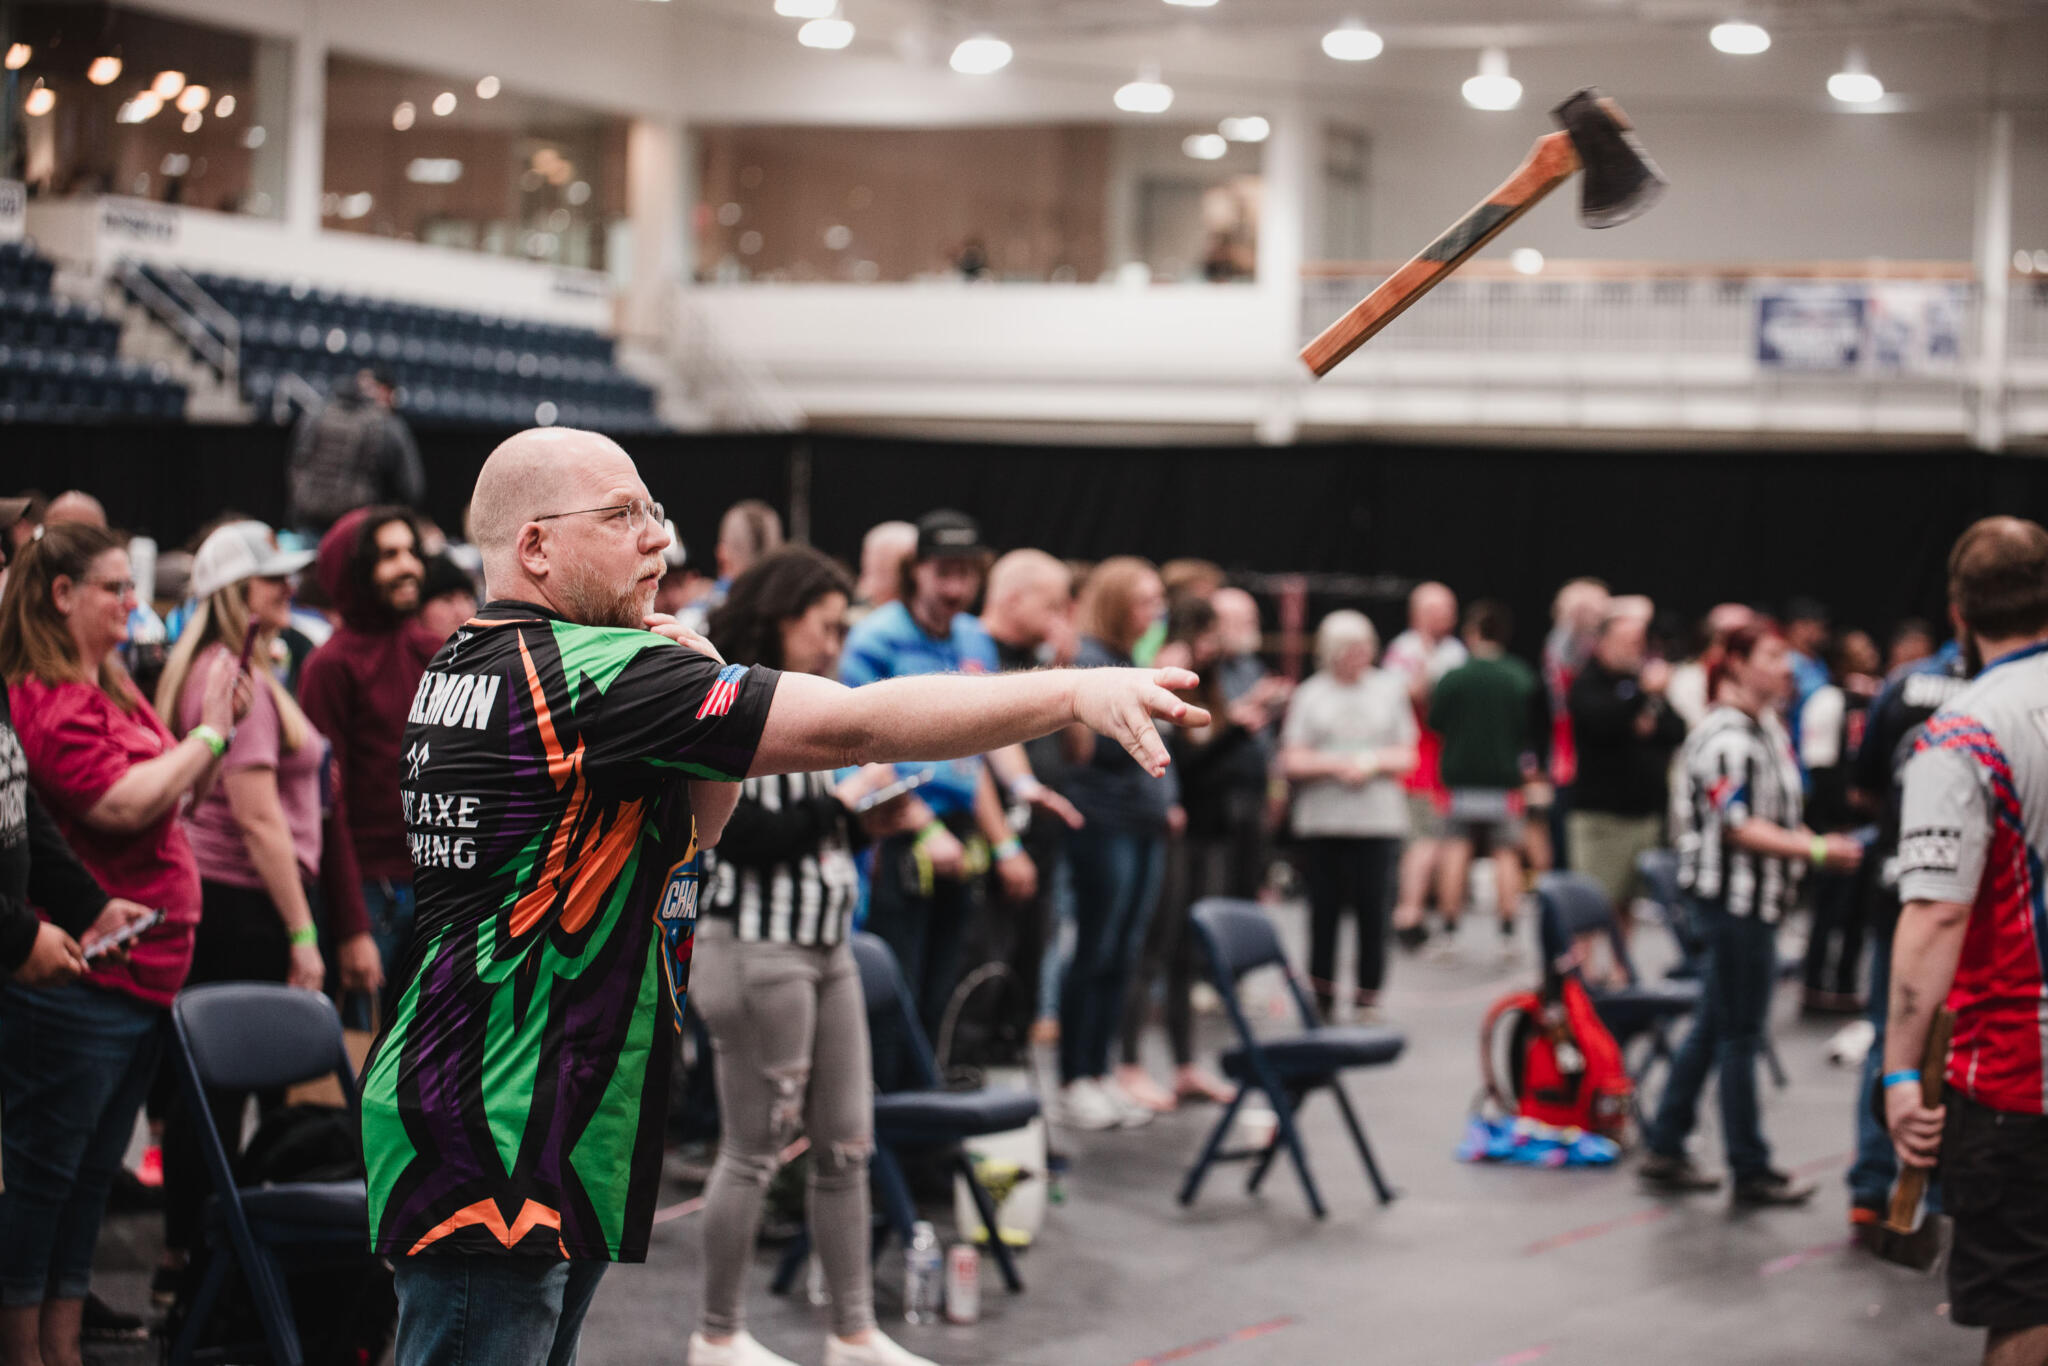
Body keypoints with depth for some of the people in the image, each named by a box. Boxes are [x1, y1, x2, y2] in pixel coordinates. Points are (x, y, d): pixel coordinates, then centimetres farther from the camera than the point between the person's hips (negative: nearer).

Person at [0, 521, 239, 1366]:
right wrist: (209, 734, -12)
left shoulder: (109, 689, 15)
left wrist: (218, 732, 9)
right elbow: (124, 802, -23)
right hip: (76, 978, -10)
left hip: (141, 974, 10)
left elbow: (171, 792, 24)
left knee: (92, 1171, 15)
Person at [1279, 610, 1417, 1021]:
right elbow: (1292, 763, 2)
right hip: (1322, 822, 0)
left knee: (1373, 911, -6)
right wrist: (1335, 764, -12)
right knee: (1324, 912, 0)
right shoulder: (1309, 695, 7)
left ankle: (1368, 999, 1)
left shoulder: (1390, 690, 12)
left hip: (1379, 821, 1)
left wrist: (1373, 762, -8)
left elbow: (1407, 757, 10)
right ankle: (1321, 1003, 8)